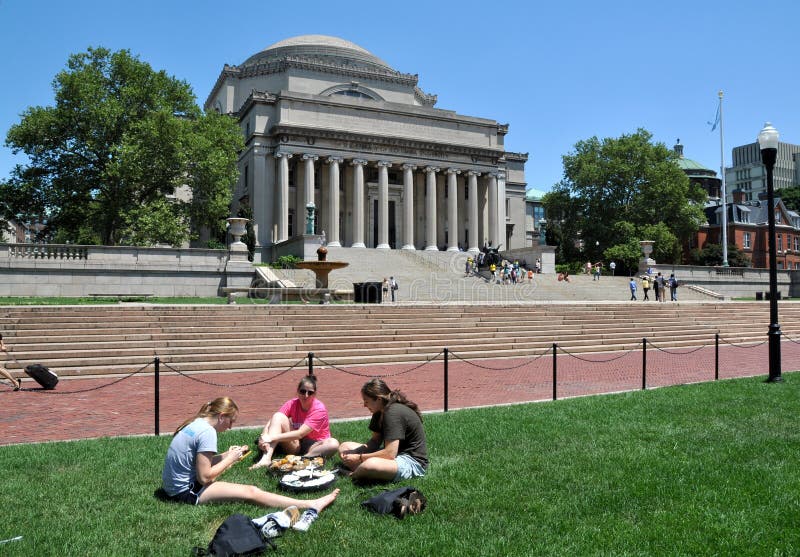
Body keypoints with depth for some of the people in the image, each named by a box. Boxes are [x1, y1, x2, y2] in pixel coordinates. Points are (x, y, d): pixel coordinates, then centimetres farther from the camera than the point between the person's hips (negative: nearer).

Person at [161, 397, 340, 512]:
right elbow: (204, 477, -20)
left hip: (173, 486, 10)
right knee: (252, 492, -13)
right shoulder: (207, 432, -19)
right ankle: (312, 506, -13)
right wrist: (229, 459, -8)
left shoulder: (196, 423, 8)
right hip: (187, 493, -10)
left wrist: (226, 455, 6)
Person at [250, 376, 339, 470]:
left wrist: (272, 437, -34)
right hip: (296, 444, 3)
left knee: (334, 444, -35)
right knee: (278, 416, -18)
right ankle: (266, 458, -31)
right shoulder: (292, 404, -7)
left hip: (314, 445, -3)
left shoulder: (319, 409, -20)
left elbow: (300, 434, -29)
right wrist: (264, 437, -37)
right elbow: (272, 421, -17)